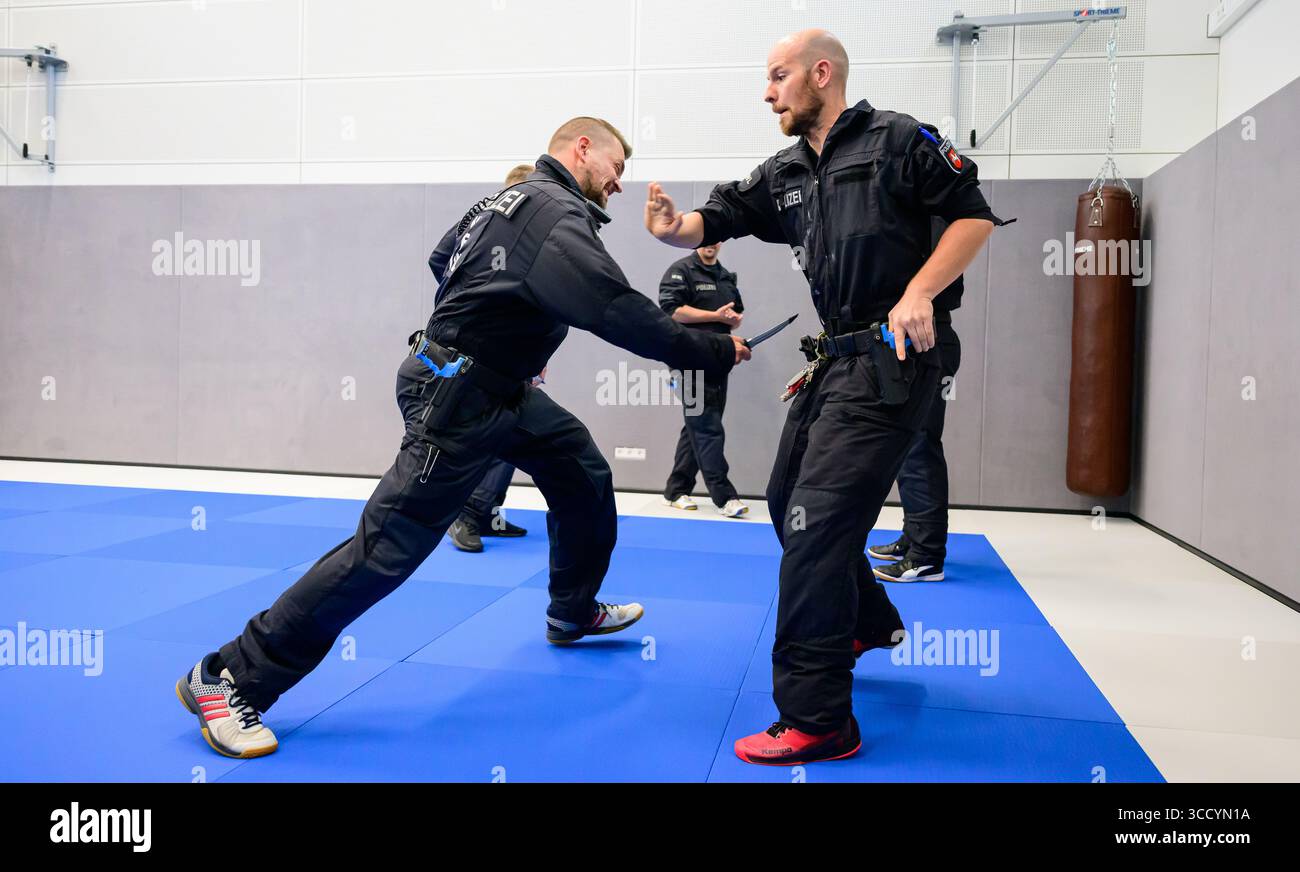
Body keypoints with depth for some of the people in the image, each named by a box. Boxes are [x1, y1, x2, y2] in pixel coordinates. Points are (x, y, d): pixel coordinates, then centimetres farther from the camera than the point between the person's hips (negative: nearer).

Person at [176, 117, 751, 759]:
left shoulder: (522, 199, 16)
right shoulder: (554, 213, -17)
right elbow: (617, 311, -24)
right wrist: (716, 352, -14)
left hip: (502, 389, 11)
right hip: (456, 399, -11)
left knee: (584, 475, 18)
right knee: (387, 547, -11)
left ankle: (574, 613, 37)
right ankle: (230, 678, -1)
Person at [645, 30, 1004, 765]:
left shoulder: (895, 139, -4)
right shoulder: (785, 173, 14)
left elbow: (974, 215, -5)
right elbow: (716, 221, 7)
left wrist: (918, 292, -18)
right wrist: (675, 227, -16)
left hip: (889, 362, -8)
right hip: (836, 359, 9)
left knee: (817, 523, -14)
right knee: (789, 503, 19)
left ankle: (817, 721, -4)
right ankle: (870, 623, 44)